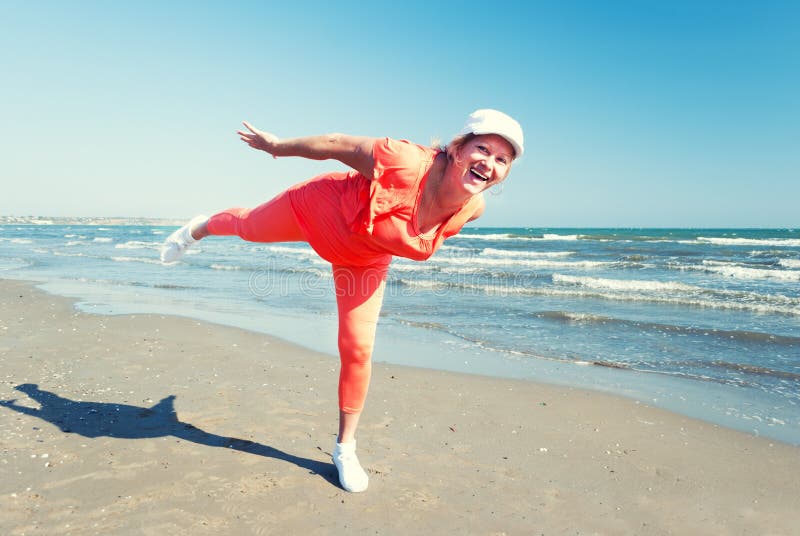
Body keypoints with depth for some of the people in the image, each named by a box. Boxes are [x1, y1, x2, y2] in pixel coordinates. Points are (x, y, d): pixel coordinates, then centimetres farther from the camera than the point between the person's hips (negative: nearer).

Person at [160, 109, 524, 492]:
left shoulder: (472, 209, -25)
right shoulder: (406, 163, -42)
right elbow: (337, 144, -26)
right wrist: (277, 146, -9)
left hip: (365, 262, 3)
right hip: (318, 208, -2)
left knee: (357, 350, 0)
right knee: (247, 226, 26)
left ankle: (345, 448, 23)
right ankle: (199, 228, 65)